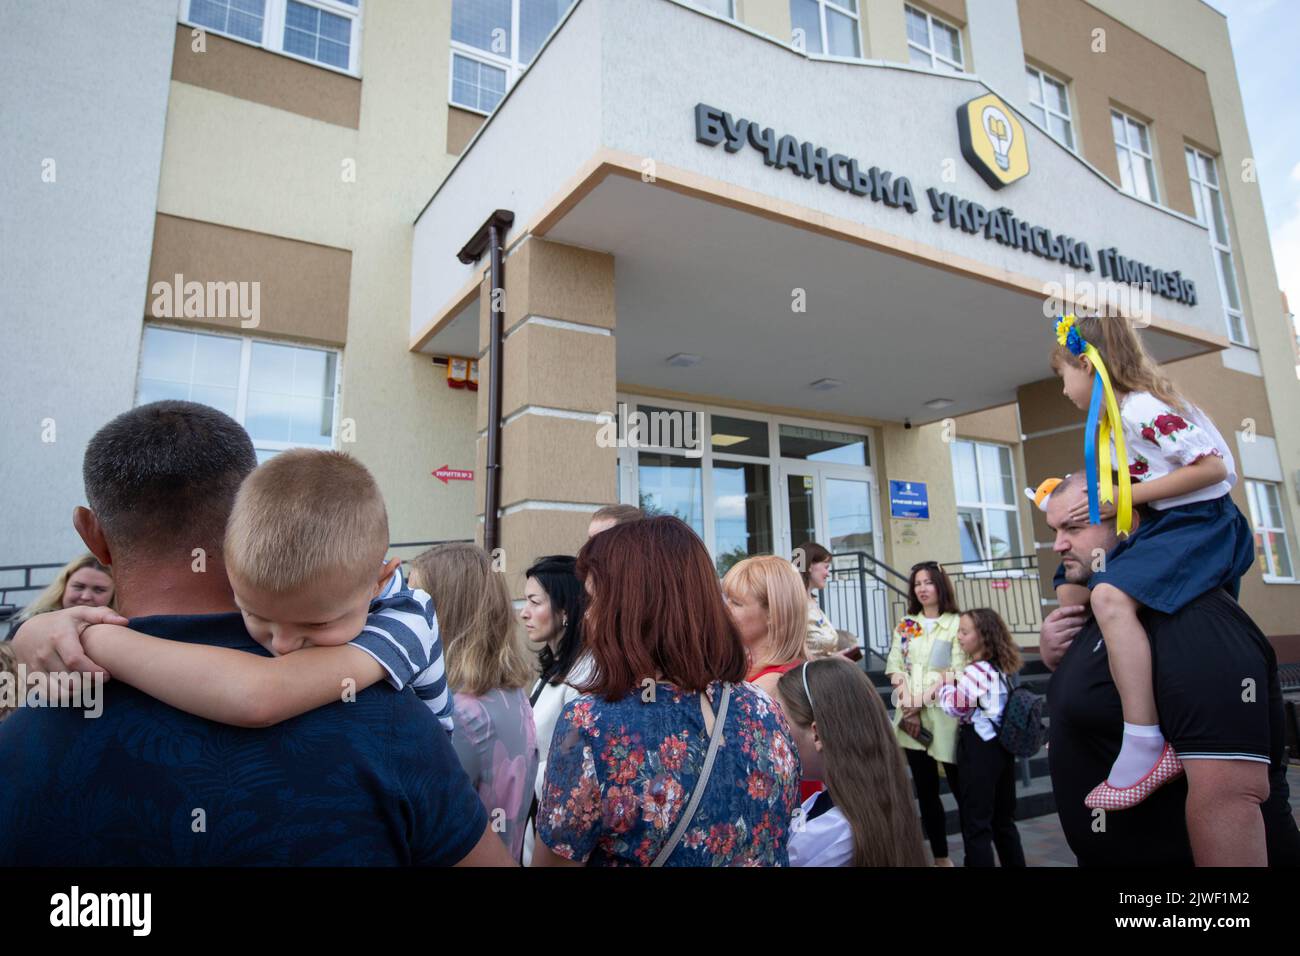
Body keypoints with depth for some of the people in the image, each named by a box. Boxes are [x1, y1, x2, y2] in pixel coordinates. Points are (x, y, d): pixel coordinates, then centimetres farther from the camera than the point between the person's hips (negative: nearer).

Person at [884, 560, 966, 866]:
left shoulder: (956, 624, -4)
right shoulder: (905, 625, 12)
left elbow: (957, 671, -10)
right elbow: (894, 666, 7)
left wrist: (925, 697, -15)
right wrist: (906, 696, -9)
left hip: (944, 714, -5)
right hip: (911, 715, 5)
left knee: (960, 786, 1)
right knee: (925, 789, 12)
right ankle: (940, 857, 25)